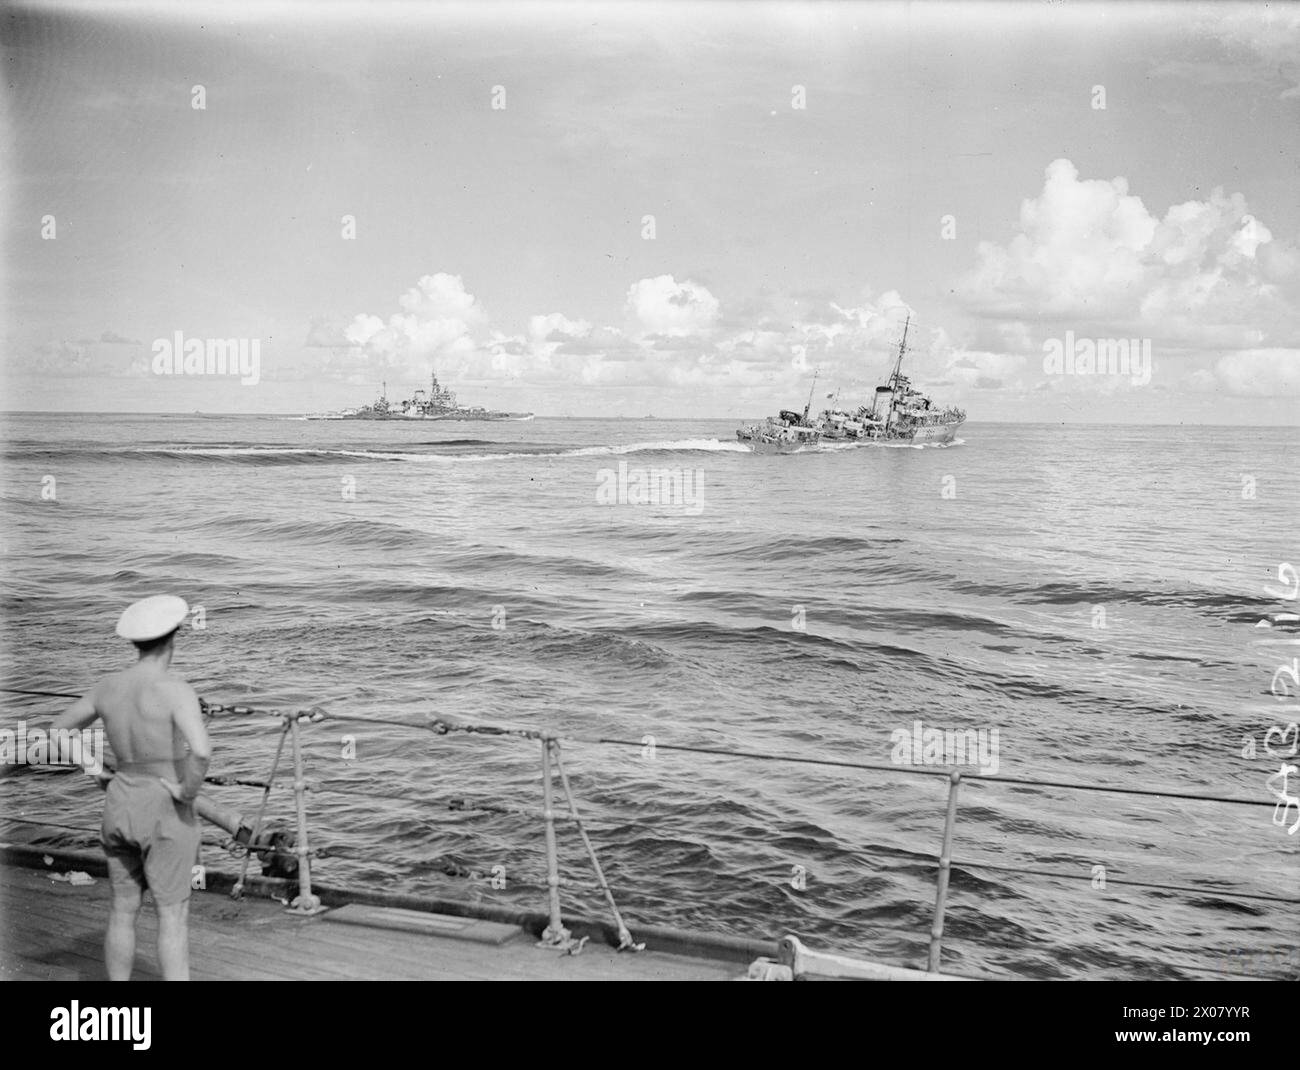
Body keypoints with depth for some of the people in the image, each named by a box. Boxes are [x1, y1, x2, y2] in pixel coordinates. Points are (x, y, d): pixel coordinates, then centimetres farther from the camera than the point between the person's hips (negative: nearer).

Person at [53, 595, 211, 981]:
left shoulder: (107, 686, 1)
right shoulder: (177, 690, -21)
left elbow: (58, 732, 15)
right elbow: (201, 750, -37)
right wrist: (188, 791, -18)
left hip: (121, 809, 6)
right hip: (166, 816, -6)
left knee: (123, 912, 18)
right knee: (173, 918, 1)